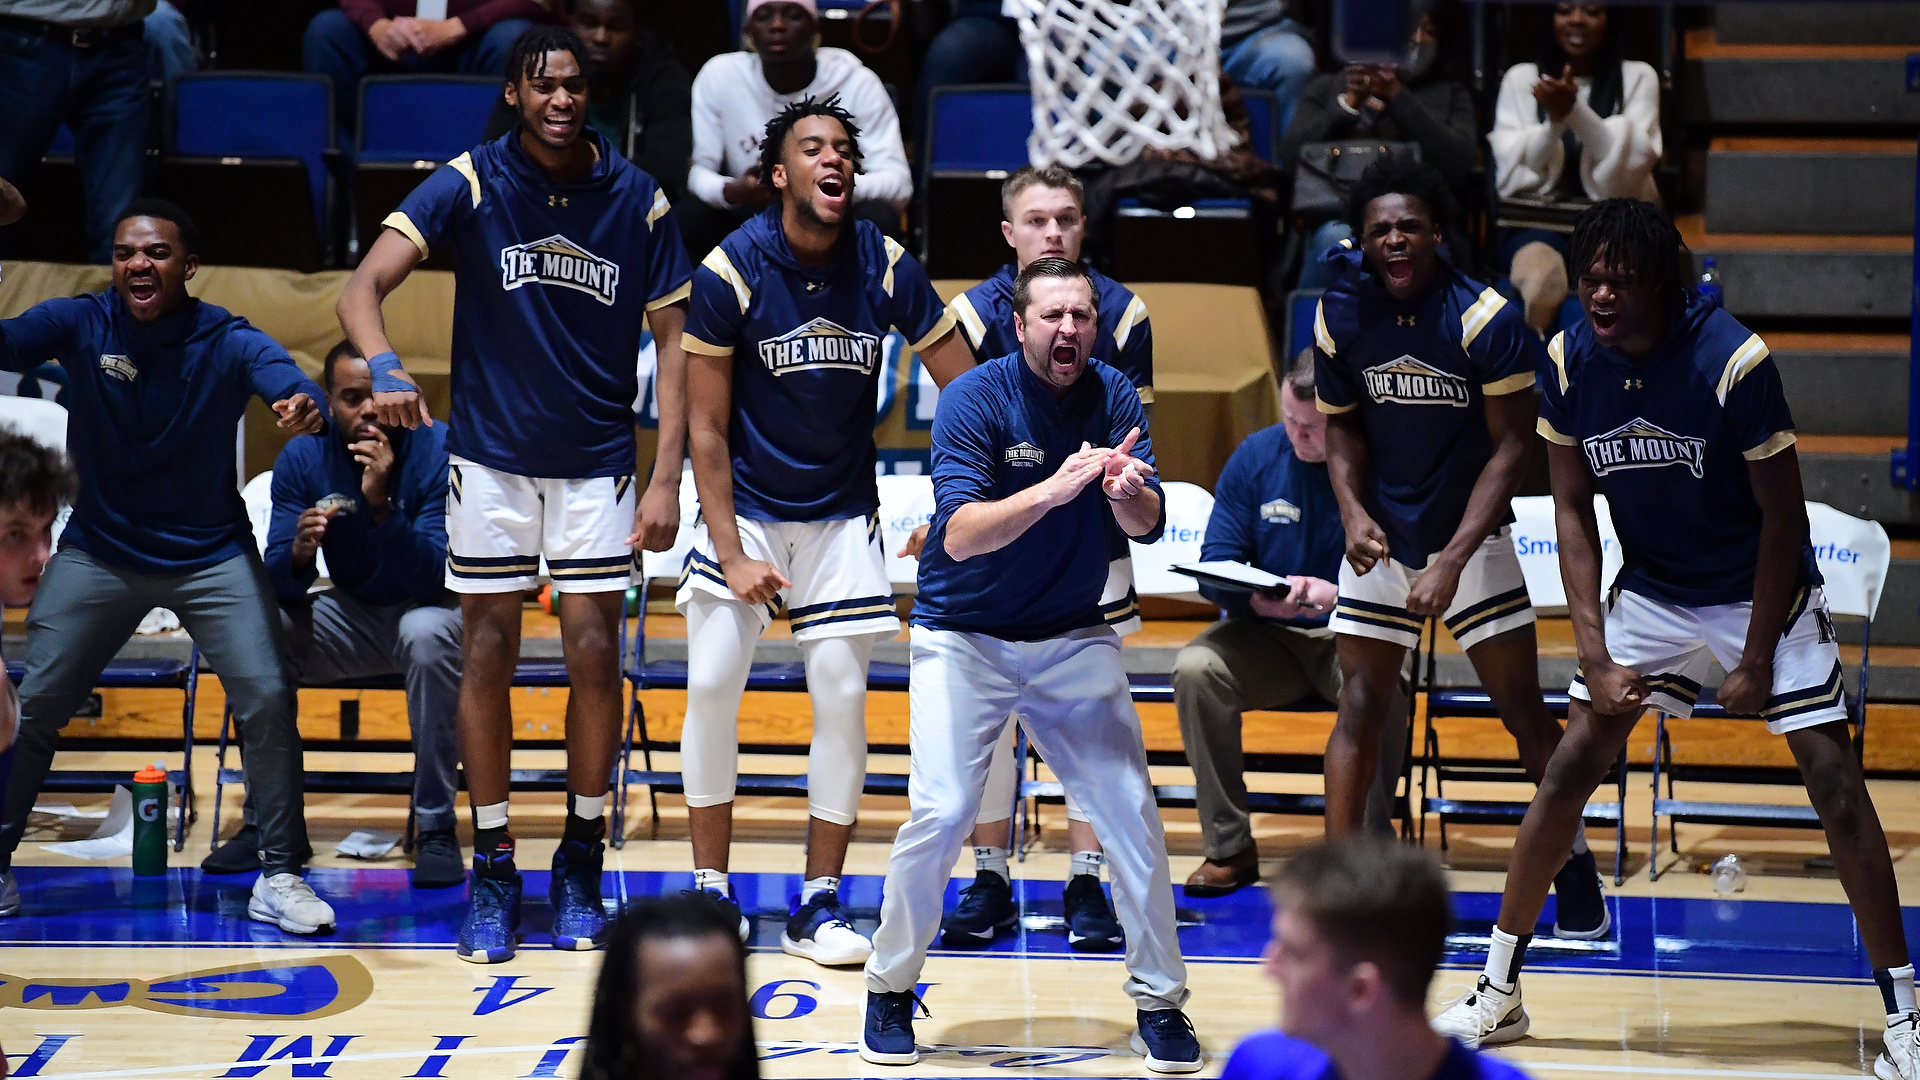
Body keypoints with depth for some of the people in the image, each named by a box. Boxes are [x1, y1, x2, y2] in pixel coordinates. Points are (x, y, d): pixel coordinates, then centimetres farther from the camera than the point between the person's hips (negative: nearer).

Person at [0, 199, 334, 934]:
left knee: (267, 699, -12)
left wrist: (306, 407, -56)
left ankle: (280, 876, 1)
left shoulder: (227, 343, -15)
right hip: (99, 550, 1)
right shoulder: (81, 324, -10)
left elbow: (284, 378, -32)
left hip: (212, 556, -1)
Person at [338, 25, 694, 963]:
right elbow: (363, 285, -18)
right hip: (490, 454, -1)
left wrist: (667, 479, -7)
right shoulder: (469, 184, -9)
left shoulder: (639, 200, -4)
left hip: (597, 460, 1)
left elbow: (673, 339, 1)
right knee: (487, 652, 1)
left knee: (594, 650, -2)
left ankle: (581, 863, 13)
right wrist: (384, 367, -40)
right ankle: (492, 870, 11)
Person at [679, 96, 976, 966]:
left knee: (842, 696, -3)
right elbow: (707, 426, -10)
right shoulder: (730, 271, -14)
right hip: (744, 507, -2)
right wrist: (731, 553, -16)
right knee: (712, 685, -8)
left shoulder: (885, 267, -9)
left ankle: (819, 903, 7)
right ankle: (711, 892, 6)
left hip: (841, 515, 2)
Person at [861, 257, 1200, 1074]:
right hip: (963, 637, -3)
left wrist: (1125, 493, -35)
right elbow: (960, 536, -26)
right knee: (941, 812, -14)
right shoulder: (974, 399, -16)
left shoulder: (1113, 398, -5)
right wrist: (1052, 490, -41)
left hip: (1073, 639, 3)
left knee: (1131, 813, -4)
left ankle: (1159, 1002, 10)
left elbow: (1148, 526, -12)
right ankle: (890, 991, 6)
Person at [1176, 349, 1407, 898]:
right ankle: (1228, 847, -16)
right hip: (1266, 634, 3)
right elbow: (1214, 566, 3)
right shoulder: (1256, 456, 3)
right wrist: (1253, 598, -19)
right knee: (1195, 667, -27)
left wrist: (1339, 595, -30)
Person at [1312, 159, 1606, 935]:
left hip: (1472, 538, -2)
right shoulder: (1340, 316, -7)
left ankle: (1575, 865, 18)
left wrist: (1454, 558, -21)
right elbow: (1342, 428, 5)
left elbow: (1511, 445, -14)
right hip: (1381, 540, 2)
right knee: (1360, 708, -2)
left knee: (1523, 709, 0)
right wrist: (1353, 512, -14)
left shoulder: (1486, 319, -18)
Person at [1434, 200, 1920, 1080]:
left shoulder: (1733, 362, -25)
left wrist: (1756, 661, -16)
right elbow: (1573, 511, -3)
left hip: (1762, 593, -4)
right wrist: (1595, 653, -11)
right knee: (1571, 765, -3)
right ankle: (1498, 992, 8)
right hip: (1653, 593, 4)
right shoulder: (1569, 363, -12)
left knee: (1834, 777, -11)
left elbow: (1782, 517, -17)